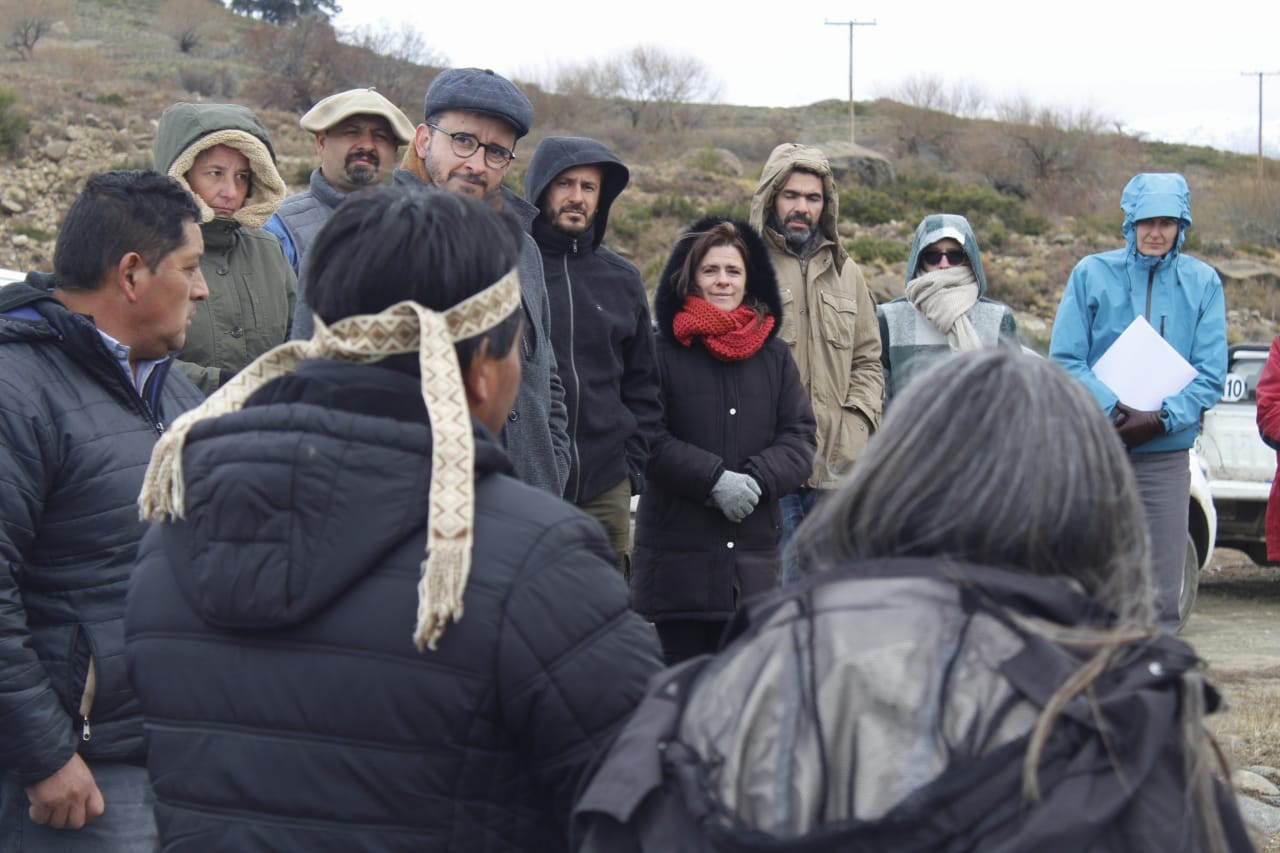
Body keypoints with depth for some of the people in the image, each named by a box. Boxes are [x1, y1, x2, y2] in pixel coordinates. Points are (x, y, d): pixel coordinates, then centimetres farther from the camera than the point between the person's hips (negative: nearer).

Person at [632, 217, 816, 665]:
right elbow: (647, 439, -8)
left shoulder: (774, 355, 13)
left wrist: (756, 477, -11)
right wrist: (713, 478, -17)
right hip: (678, 556, -3)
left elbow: (801, 437, 8)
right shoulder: (662, 351, 0)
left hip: (754, 554, 3)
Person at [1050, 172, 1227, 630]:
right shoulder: (1092, 274, 3)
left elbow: (1210, 373, 1)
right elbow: (1065, 360, -3)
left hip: (1166, 451, 1)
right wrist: (1113, 410, -17)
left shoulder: (1203, 282, 6)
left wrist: (1162, 417, -15)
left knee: (1160, 586, 2)